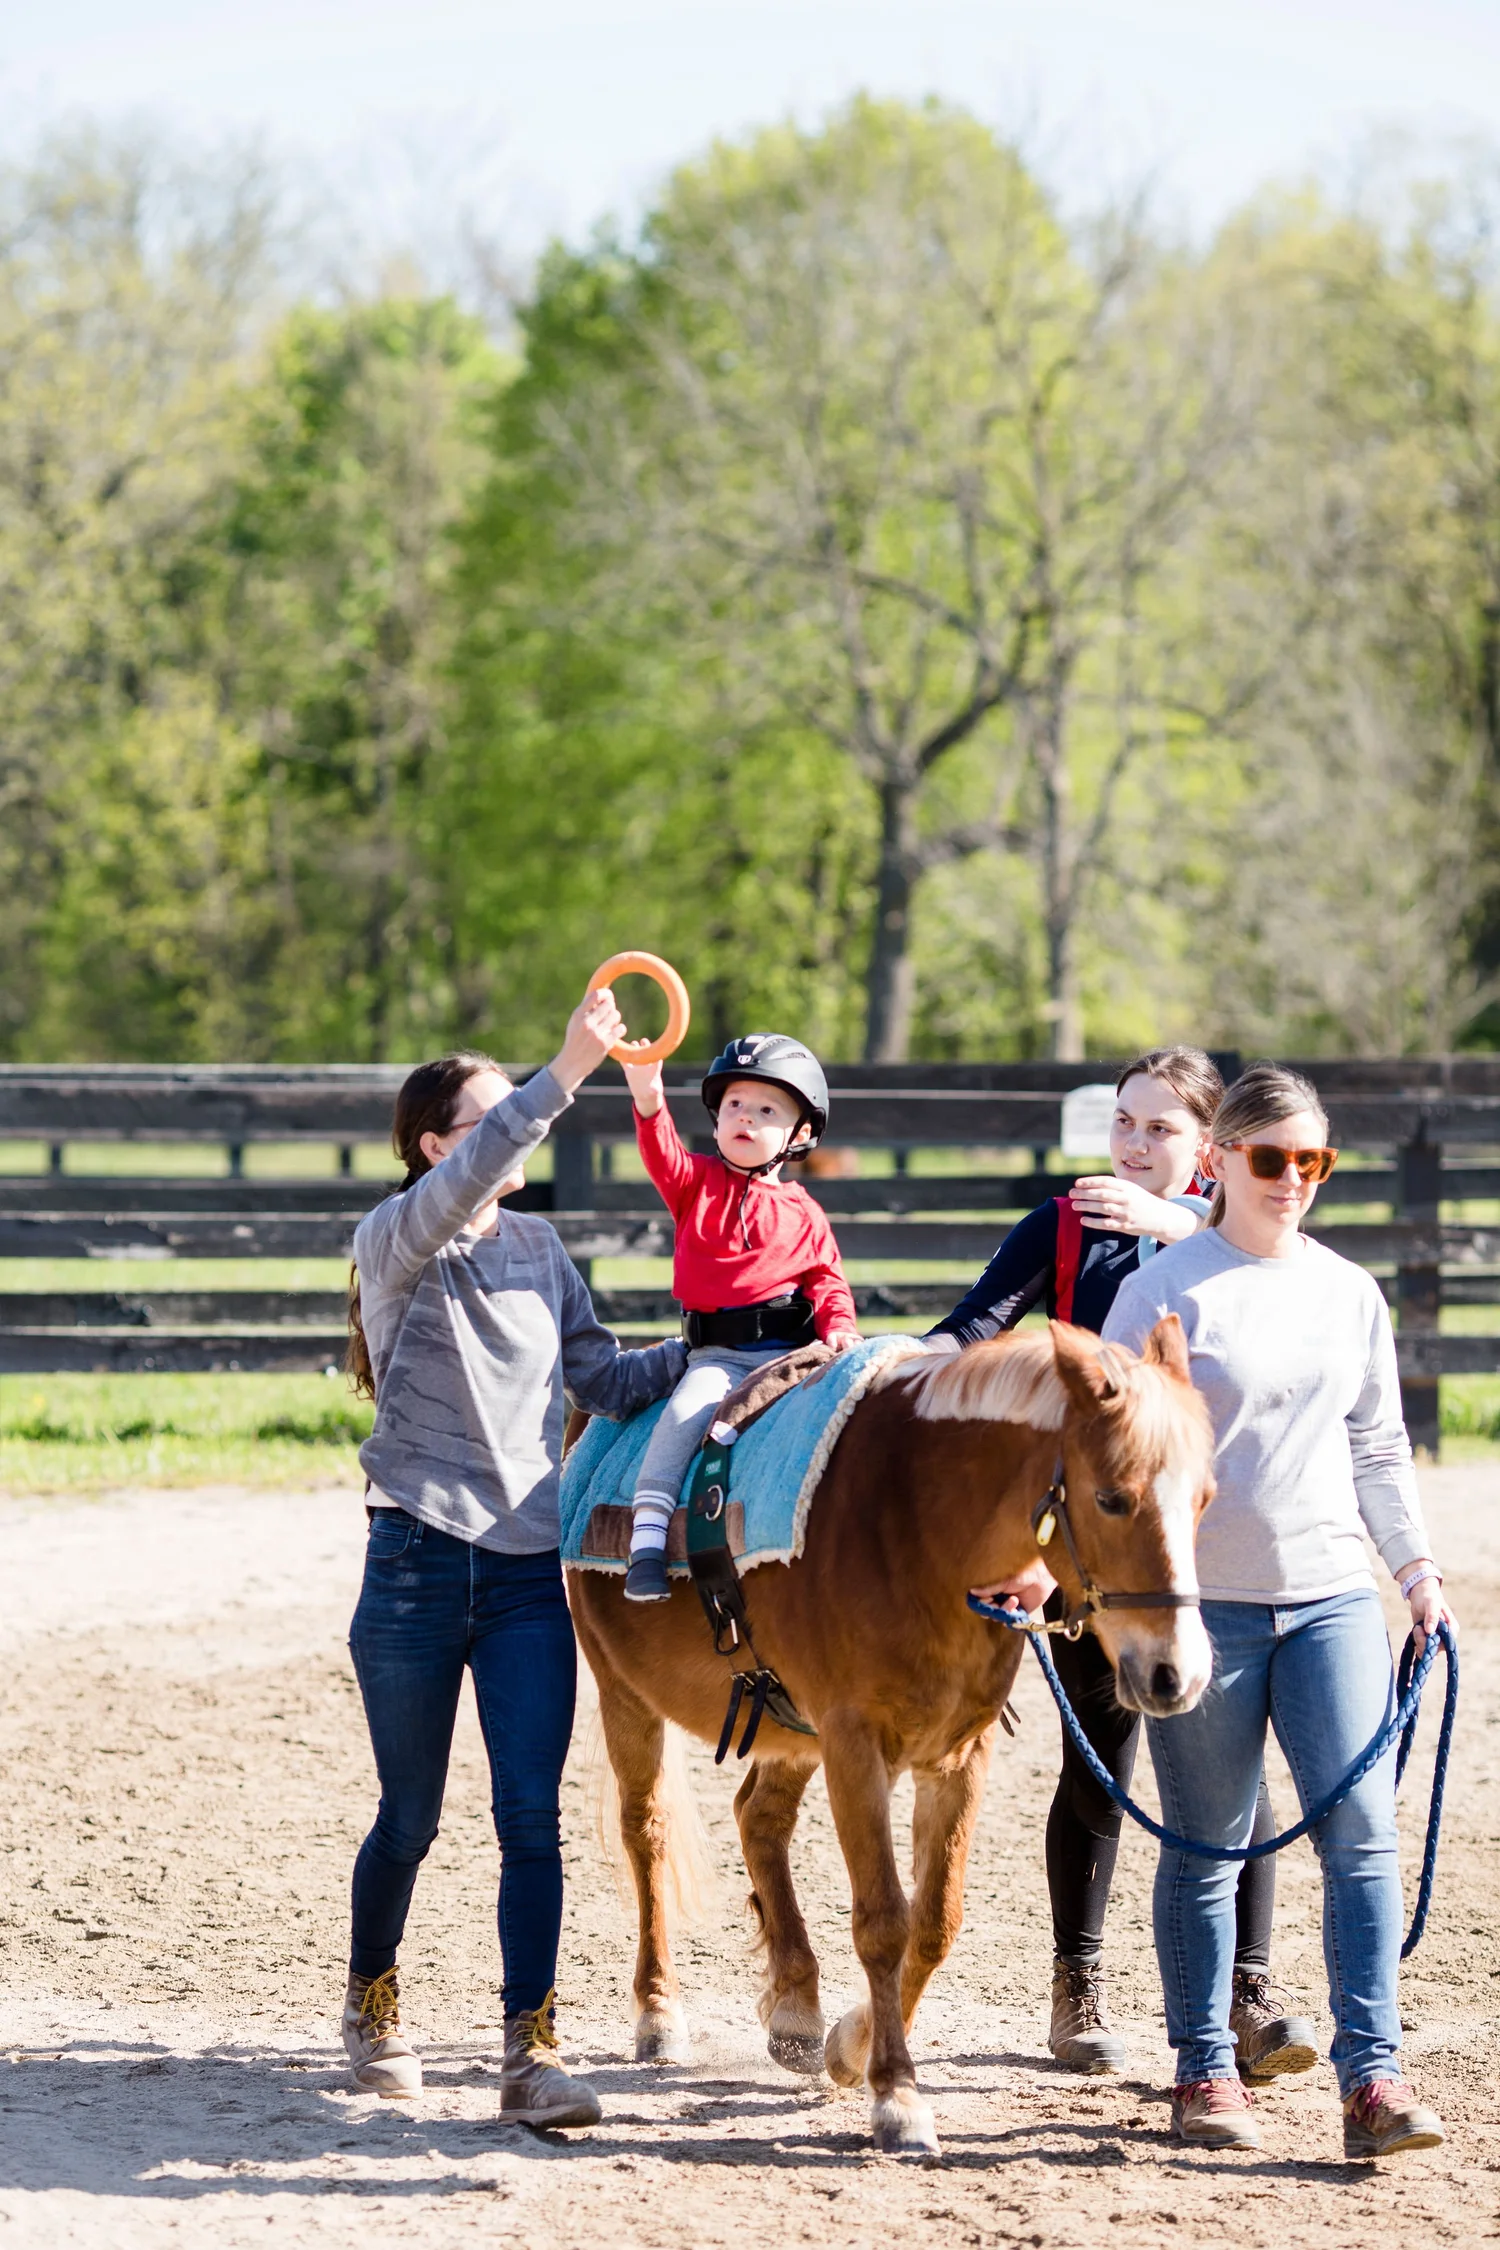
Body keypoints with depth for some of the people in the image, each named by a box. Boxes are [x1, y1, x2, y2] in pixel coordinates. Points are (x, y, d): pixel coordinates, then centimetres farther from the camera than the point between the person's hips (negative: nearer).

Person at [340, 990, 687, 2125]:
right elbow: (460, 1187, -28)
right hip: (419, 1561, -4)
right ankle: (373, 1999, 32)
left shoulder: (538, 1245, 11)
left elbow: (599, 1378, 16)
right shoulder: (396, 1242, -6)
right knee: (411, 1817, 7)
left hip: (529, 1568, 4)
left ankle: (532, 2050, -4)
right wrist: (567, 1072, -37)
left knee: (532, 1814, -5)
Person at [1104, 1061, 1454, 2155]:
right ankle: (1205, 2073, 14)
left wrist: (1417, 1565, 11)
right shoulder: (1166, 1290, -3)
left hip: (1332, 1593, 3)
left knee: (1363, 1828, -8)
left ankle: (1372, 2075, -8)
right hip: (1201, 1601, -3)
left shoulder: (1352, 1294, 11)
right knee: (1206, 1847, 4)